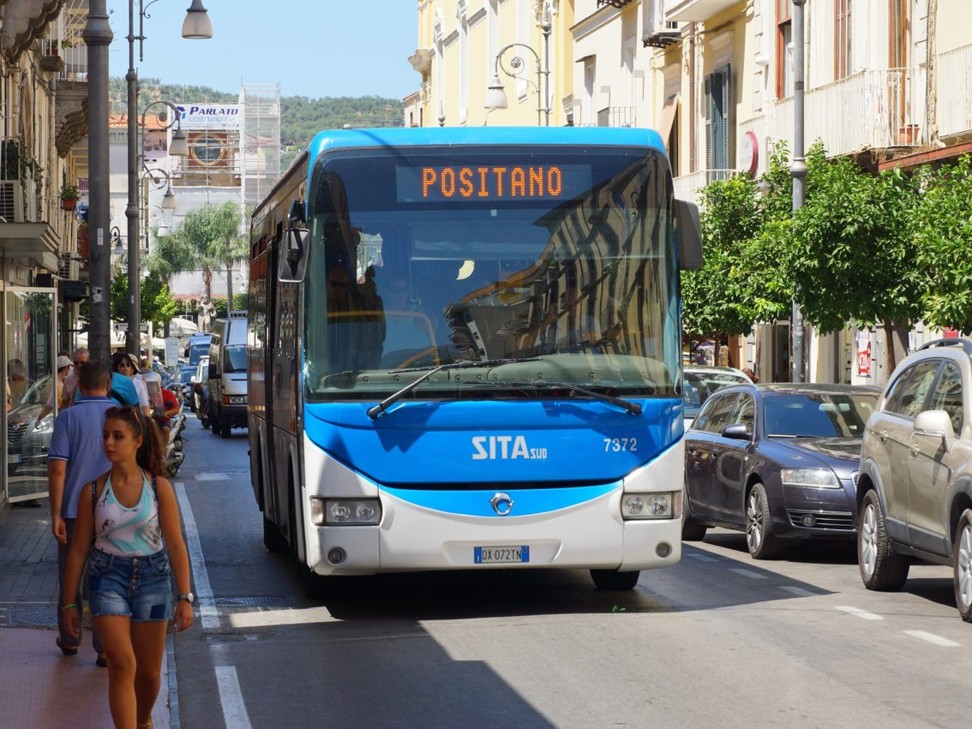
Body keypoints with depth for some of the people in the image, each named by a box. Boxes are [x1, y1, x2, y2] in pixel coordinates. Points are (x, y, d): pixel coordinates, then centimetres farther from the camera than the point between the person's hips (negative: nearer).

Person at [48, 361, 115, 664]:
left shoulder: (68, 417, -7)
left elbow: (57, 469, -12)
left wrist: (56, 514, -8)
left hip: (74, 511, -1)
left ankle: (70, 639, 28)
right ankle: (106, 648, 5)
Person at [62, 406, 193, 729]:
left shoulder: (159, 487, -5)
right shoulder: (93, 491, -4)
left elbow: (176, 546, -3)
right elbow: (79, 549, 2)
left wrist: (185, 598, -6)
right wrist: (69, 602, 4)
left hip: (152, 580, 1)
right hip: (108, 580, -1)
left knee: (149, 672, 12)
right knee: (123, 664, -17)